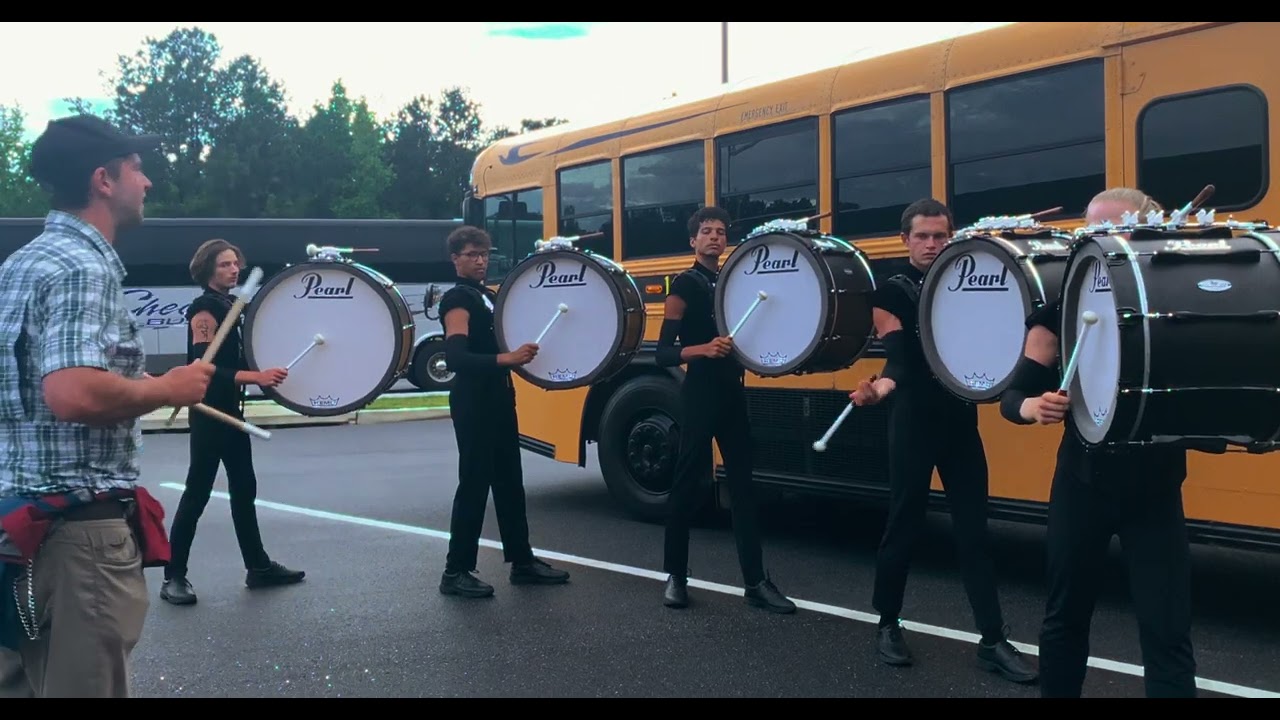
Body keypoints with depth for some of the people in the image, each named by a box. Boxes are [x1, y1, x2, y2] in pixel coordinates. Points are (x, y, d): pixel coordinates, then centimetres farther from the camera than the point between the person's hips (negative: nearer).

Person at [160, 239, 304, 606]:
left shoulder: (232, 304, 11)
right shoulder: (203, 310, -15)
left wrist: (267, 373, 12)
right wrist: (257, 377, -32)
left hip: (231, 409, 9)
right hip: (209, 413, -9)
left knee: (244, 488, 12)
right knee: (197, 493, -6)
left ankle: (258, 567, 20)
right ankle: (174, 577, 1)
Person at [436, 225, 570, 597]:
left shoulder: (488, 296, 16)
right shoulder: (457, 299, -12)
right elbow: (455, 358, -25)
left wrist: (523, 354, 9)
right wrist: (505, 359, -35)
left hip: (499, 398, 9)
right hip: (473, 403, -9)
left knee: (509, 482, 12)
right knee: (474, 485, -7)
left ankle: (522, 561, 20)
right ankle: (456, 571, 0)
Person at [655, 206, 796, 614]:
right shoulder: (685, 285, -5)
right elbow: (664, 353, -12)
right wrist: (702, 349, -29)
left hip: (732, 391, 6)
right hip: (700, 392, -6)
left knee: (742, 484, 4)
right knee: (688, 483, 0)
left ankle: (755, 582, 6)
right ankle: (675, 576, 13)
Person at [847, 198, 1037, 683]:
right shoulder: (892, 292, -3)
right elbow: (899, 360, -16)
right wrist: (880, 388, -37)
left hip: (961, 421, 4)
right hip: (913, 424, -4)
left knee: (973, 530, 4)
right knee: (903, 525, 5)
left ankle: (993, 640, 7)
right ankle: (888, 625, 21)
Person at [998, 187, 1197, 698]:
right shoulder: (1064, 306, -3)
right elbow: (1013, 396, -1)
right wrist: (1033, 406, -22)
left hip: (1154, 488, -2)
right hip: (1082, 484, 2)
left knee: (1166, 634, 0)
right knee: (1065, 616, 16)